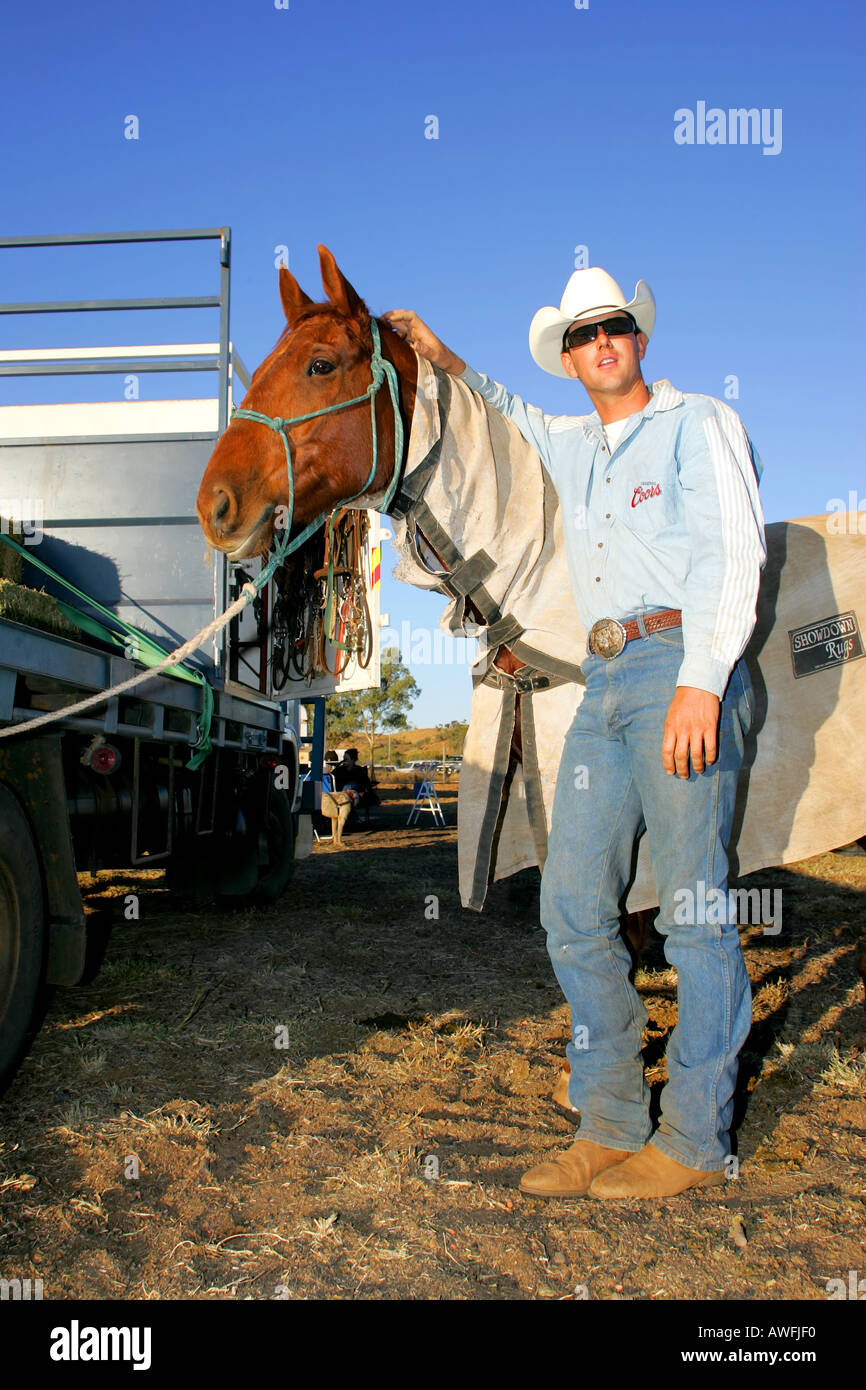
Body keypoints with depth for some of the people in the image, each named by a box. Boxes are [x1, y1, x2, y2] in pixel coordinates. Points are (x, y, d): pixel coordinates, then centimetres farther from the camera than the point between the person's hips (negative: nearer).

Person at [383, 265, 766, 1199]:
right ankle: (609, 1125, 16)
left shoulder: (699, 424, 5)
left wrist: (701, 680, -19)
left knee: (693, 911, -3)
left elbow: (733, 553, -8)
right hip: (605, 682, 7)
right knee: (574, 908, 3)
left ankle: (695, 1141, 10)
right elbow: (504, 416, 45)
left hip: (682, 667, -6)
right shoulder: (570, 447, 23)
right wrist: (443, 360, 31)